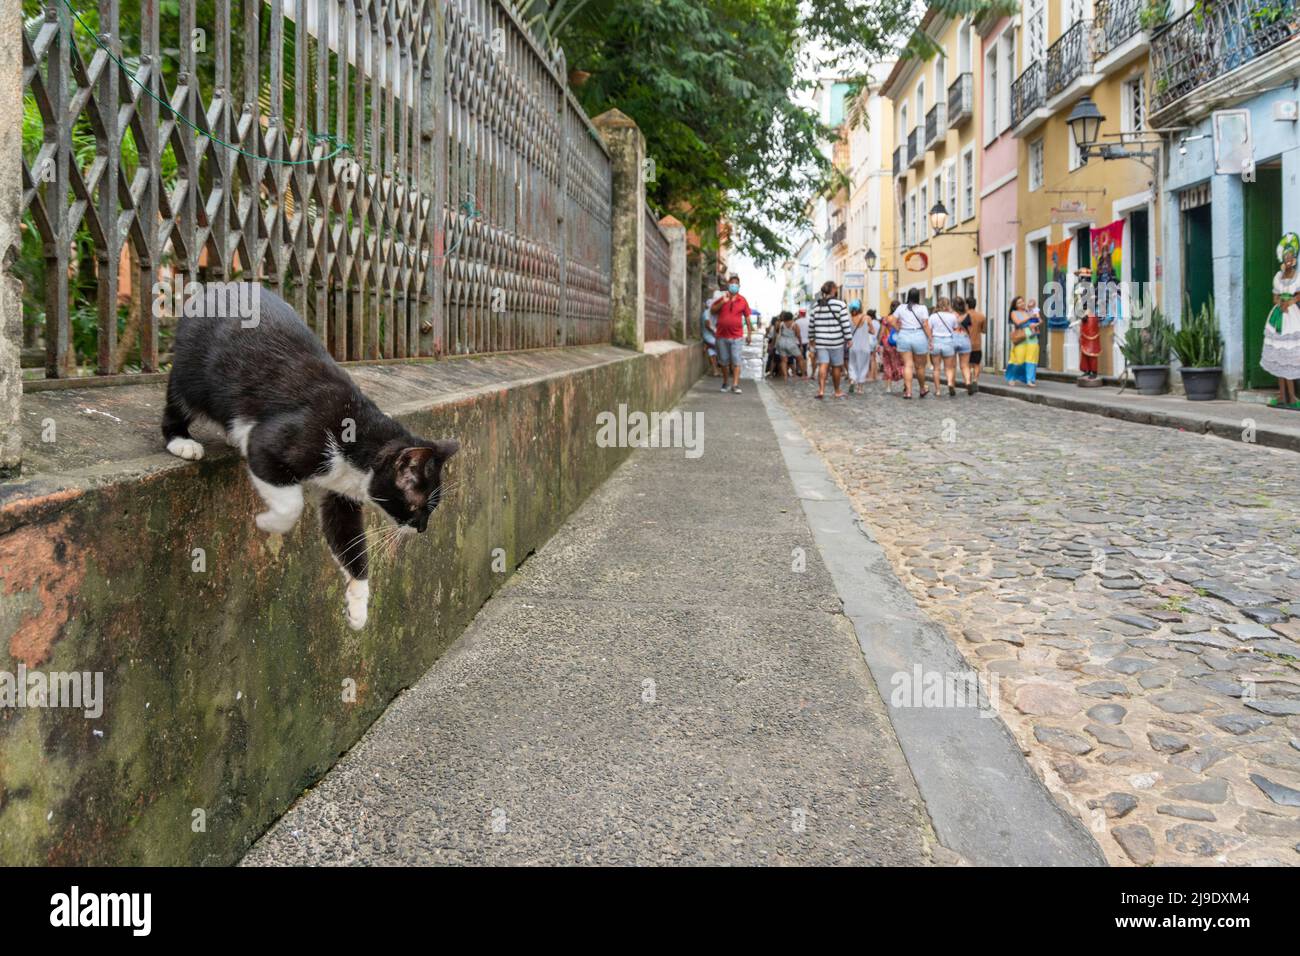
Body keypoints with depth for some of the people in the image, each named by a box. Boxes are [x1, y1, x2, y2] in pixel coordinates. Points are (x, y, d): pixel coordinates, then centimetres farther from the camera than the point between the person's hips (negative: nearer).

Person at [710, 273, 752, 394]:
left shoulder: (742, 300, 3)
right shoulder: (722, 298, 5)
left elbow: (747, 317, 7)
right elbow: (712, 310, -2)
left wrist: (749, 333, 4)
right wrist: (722, 302, -15)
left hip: (736, 336, -2)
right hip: (722, 335, 2)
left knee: (736, 361, -9)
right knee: (724, 361, 11)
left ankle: (735, 385, -11)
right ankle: (725, 383, 25)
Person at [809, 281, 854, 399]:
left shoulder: (816, 306, 7)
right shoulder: (840, 304, -6)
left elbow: (812, 324, 11)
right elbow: (846, 324, -9)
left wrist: (812, 339, 20)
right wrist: (849, 338, -3)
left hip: (821, 341, 3)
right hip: (836, 341, -3)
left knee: (823, 365, -3)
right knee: (836, 367, 9)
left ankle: (821, 389, -20)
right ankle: (837, 391, 20)